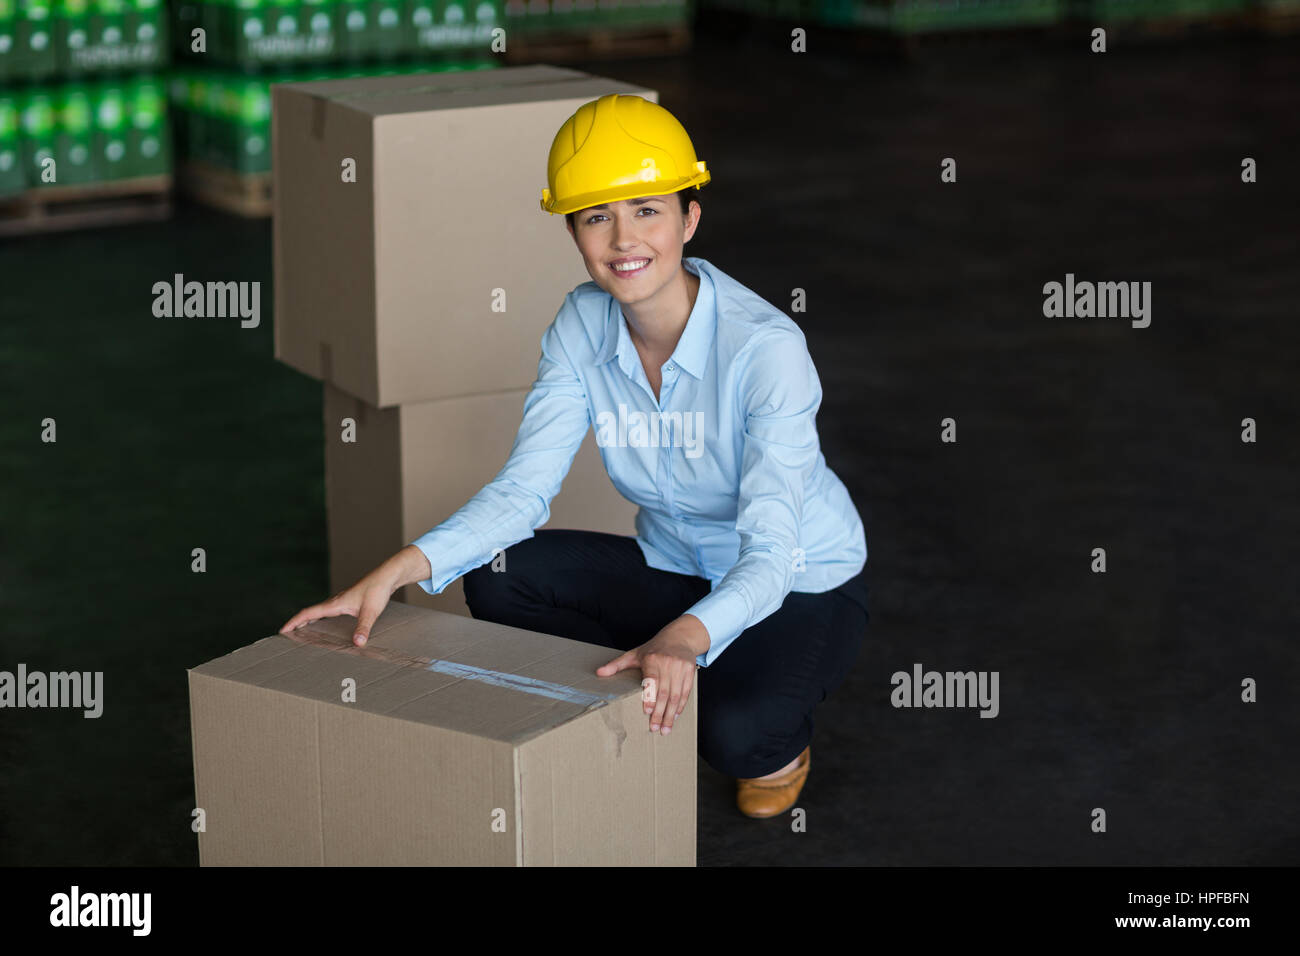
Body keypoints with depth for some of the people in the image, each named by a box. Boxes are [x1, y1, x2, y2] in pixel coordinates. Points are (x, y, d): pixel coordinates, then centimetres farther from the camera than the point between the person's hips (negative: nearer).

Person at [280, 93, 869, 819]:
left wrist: (684, 637, -57)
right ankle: (656, 707, 4)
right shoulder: (584, 326, -12)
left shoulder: (764, 346, -30)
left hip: (803, 588, -5)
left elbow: (771, 553, -36)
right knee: (497, 579, -18)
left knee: (733, 728, -35)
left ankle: (782, 741, 4)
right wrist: (400, 570, -33)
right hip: (674, 568, 6)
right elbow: (525, 486, -16)